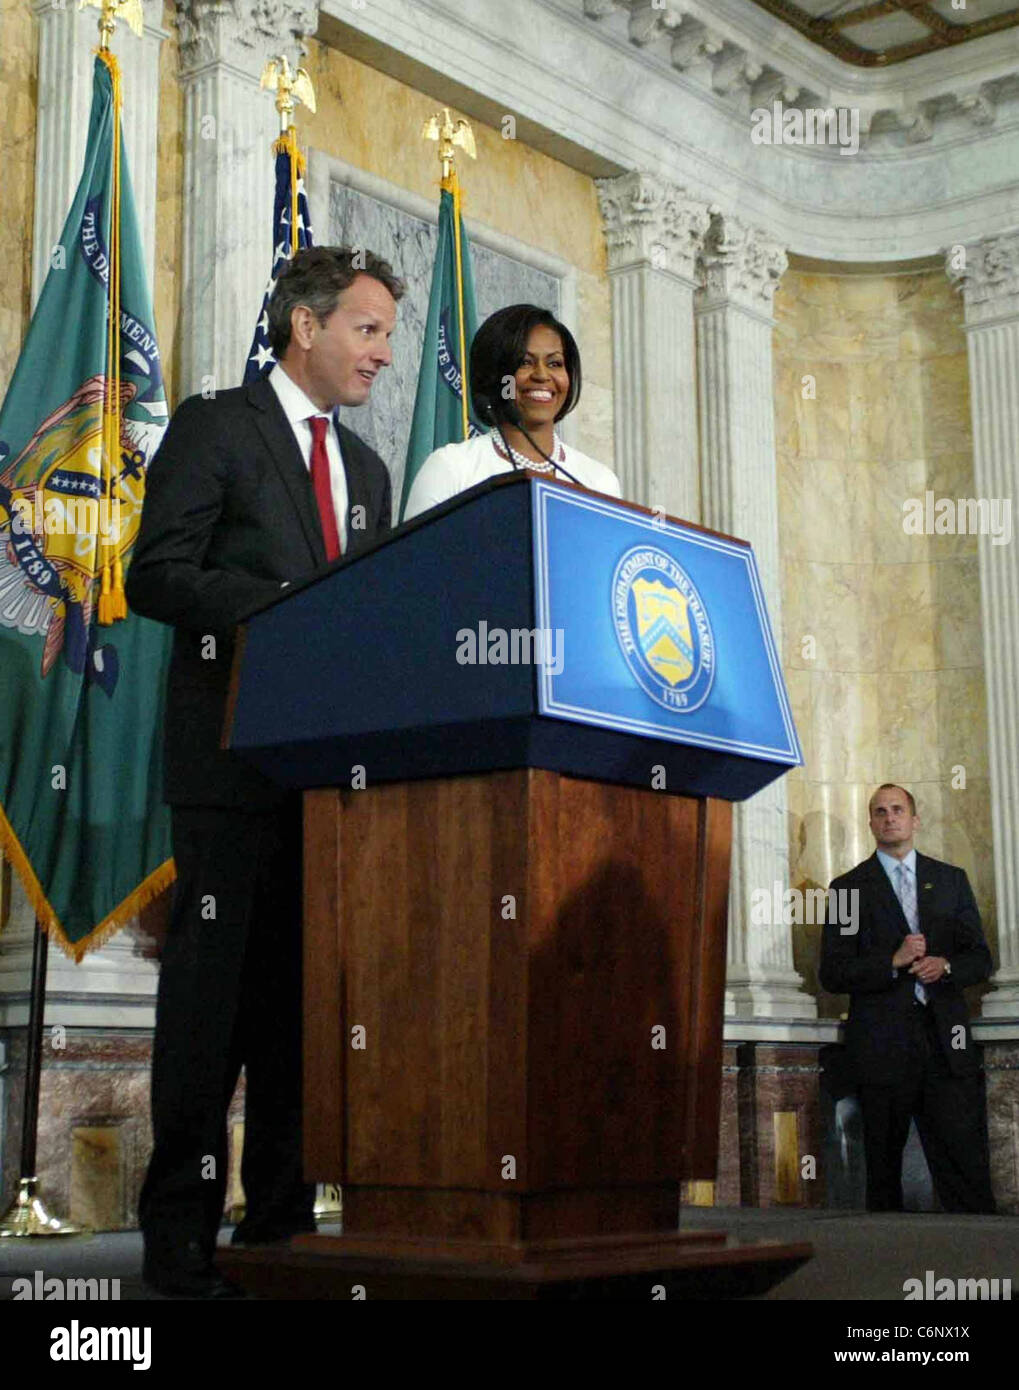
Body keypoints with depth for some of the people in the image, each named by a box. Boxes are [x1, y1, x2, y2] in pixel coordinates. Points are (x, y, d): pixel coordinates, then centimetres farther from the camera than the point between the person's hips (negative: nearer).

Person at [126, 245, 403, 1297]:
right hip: (235, 754, -6)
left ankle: (279, 1219, 13)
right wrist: (287, 603, -20)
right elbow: (155, 579, -8)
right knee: (211, 985, -5)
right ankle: (180, 1231, 1)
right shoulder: (213, 428, 2)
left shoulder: (366, 467, 23)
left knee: (303, 992, 6)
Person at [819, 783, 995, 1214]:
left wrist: (946, 965, -8)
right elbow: (832, 974, 0)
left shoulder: (951, 880, 15)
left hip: (945, 1042, 1)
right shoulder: (849, 887, 7)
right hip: (882, 1045, -1)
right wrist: (893, 961, -13)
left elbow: (980, 959, 14)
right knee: (883, 1169, 3)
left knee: (965, 1159, -7)